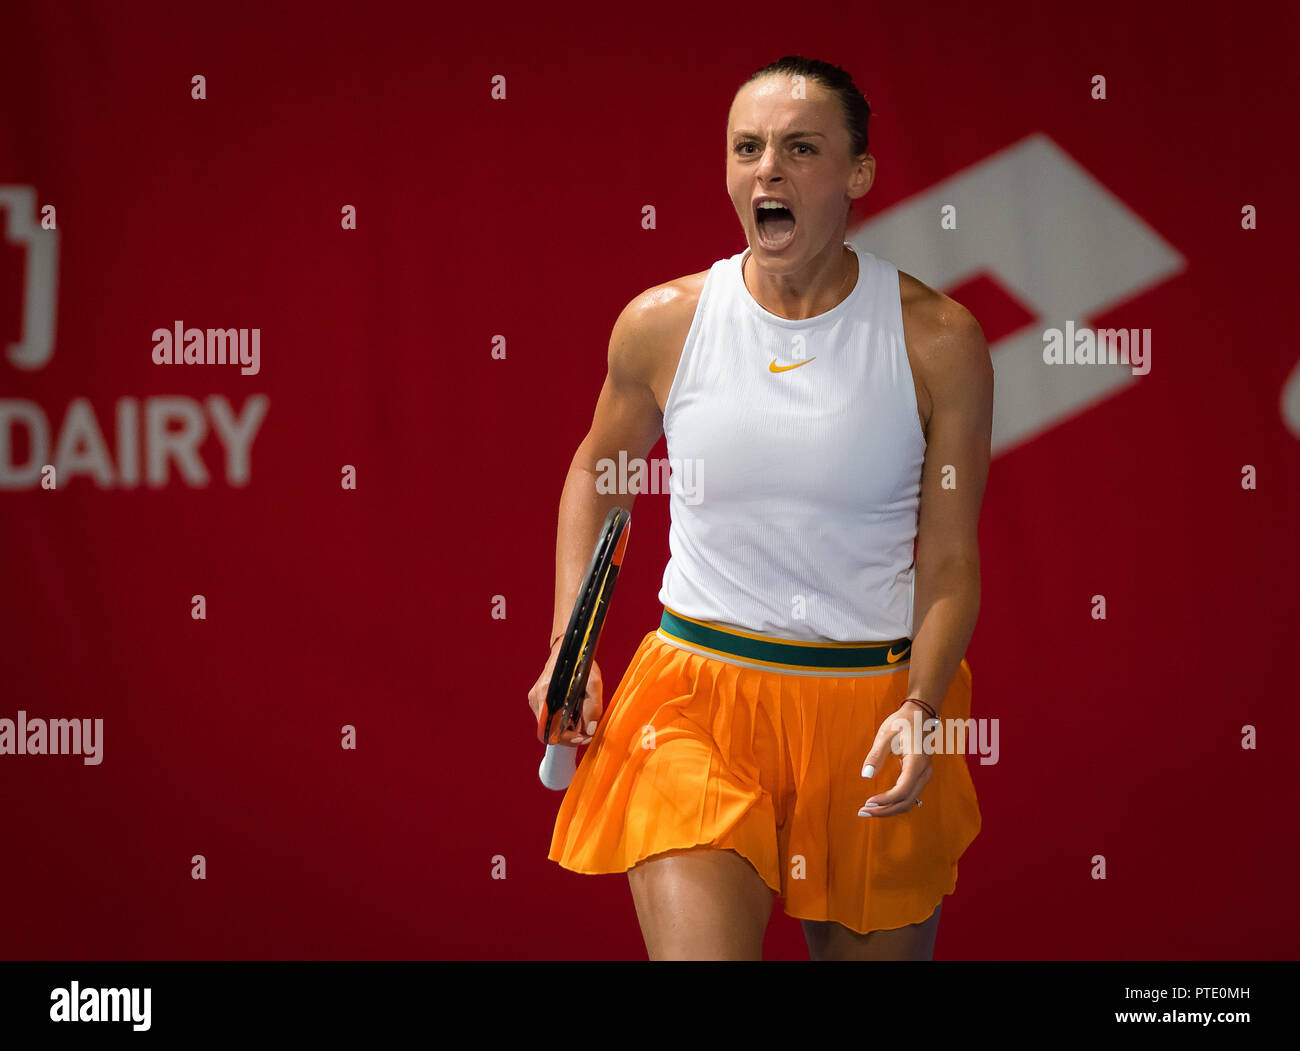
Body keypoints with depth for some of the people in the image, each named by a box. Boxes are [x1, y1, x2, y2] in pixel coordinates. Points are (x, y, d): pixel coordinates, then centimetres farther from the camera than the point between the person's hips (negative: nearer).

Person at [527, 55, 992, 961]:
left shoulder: (938, 341, -5)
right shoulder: (661, 324, -1)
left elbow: (950, 560, -2)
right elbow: (597, 470, 18)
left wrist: (919, 708, -18)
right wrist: (567, 651, 8)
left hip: (877, 702, 0)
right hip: (696, 694, 0)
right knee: (698, 949, -17)